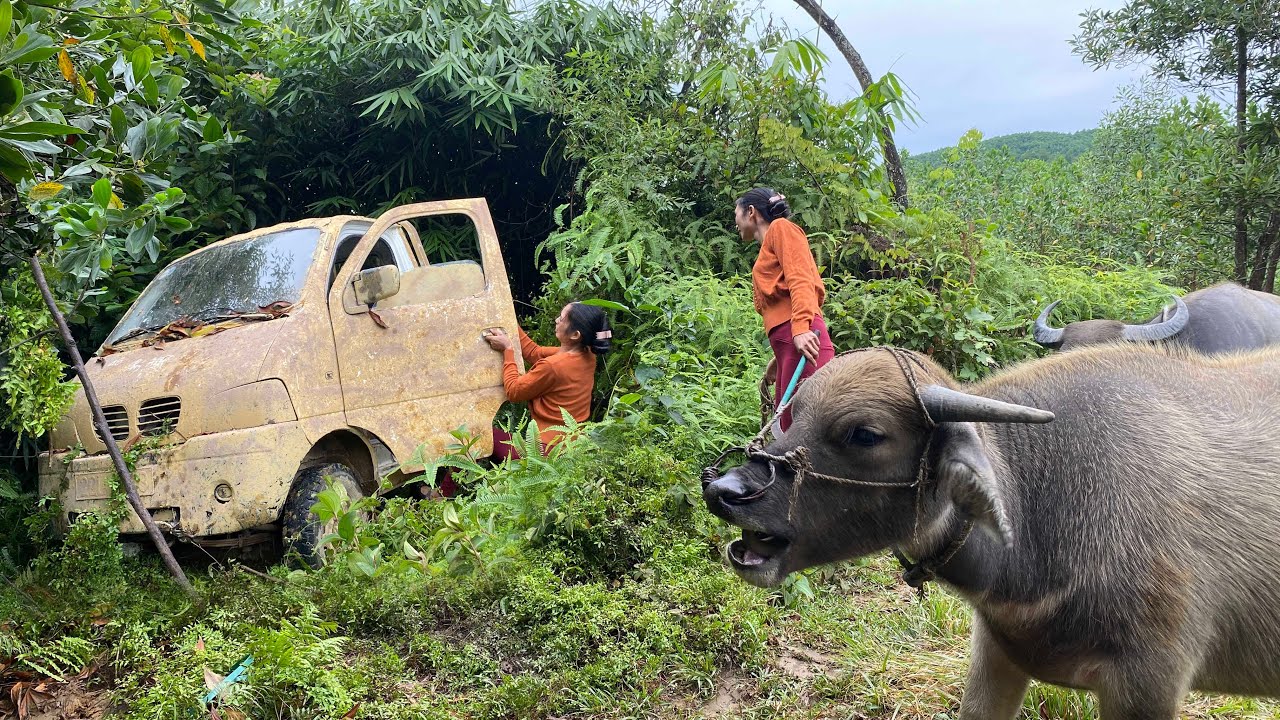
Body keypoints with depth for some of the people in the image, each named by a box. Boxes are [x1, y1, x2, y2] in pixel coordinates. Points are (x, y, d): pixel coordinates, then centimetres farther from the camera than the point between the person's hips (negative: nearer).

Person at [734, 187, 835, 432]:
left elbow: (800, 280, -9)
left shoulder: (781, 228, 6)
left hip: (802, 340, -9)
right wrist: (778, 360, 27)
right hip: (787, 345, 9)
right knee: (787, 429, 4)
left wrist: (801, 328, -23)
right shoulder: (768, 251, 29)